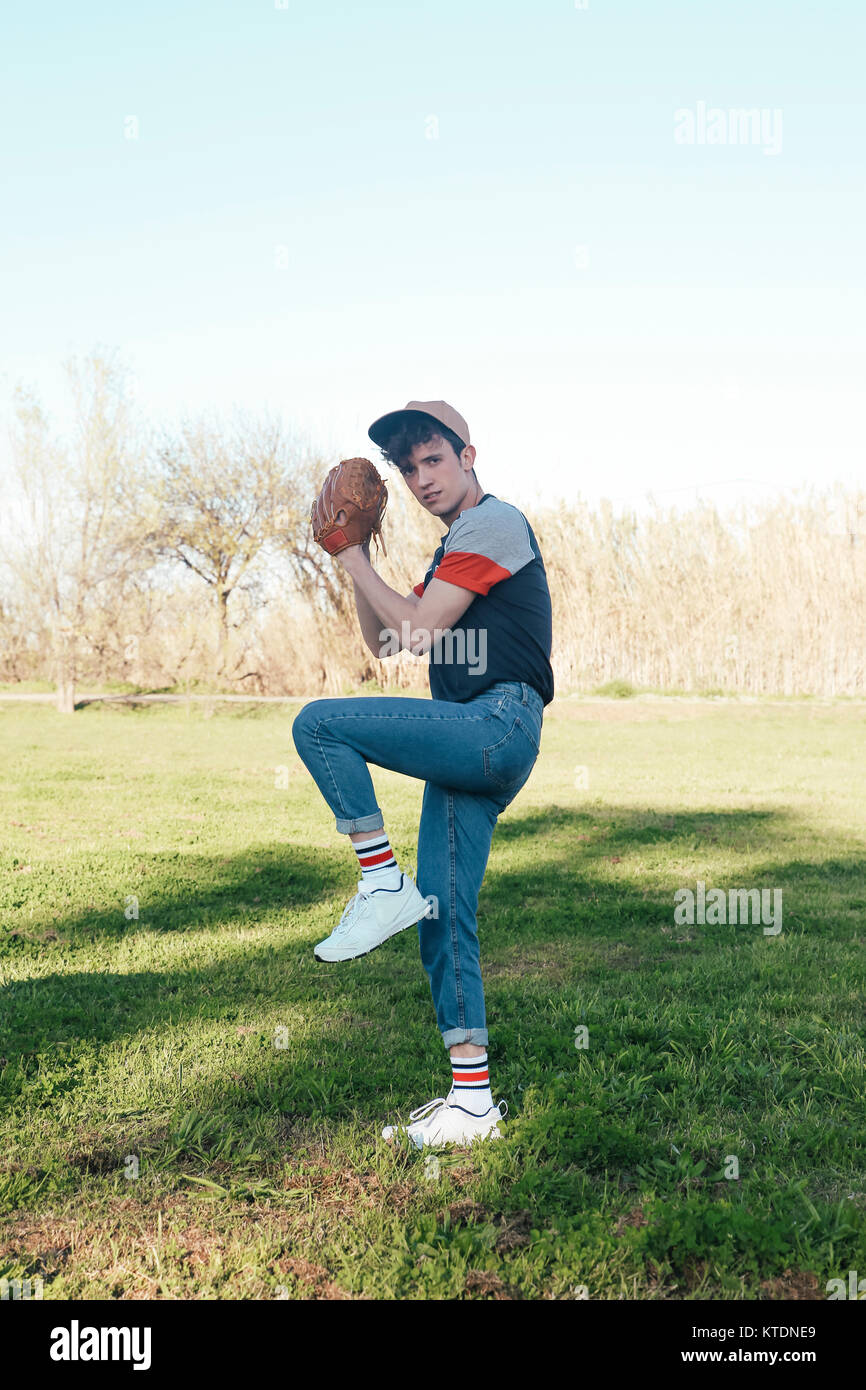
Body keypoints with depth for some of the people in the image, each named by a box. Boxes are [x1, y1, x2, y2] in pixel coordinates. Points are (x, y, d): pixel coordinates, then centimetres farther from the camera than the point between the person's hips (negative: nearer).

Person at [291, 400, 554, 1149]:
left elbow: (420, 631, -12)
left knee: (319, 723, -17)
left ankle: (384, 885, -10)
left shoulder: (494, 521, -3)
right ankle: (473, 1102, 12)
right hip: (474, 742, 10)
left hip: (497, 726, -10)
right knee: (443, 918, 6)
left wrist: (354, 560, -1)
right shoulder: (459, 545, 26)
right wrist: (359, 559, 16)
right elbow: (383, 640, 26)